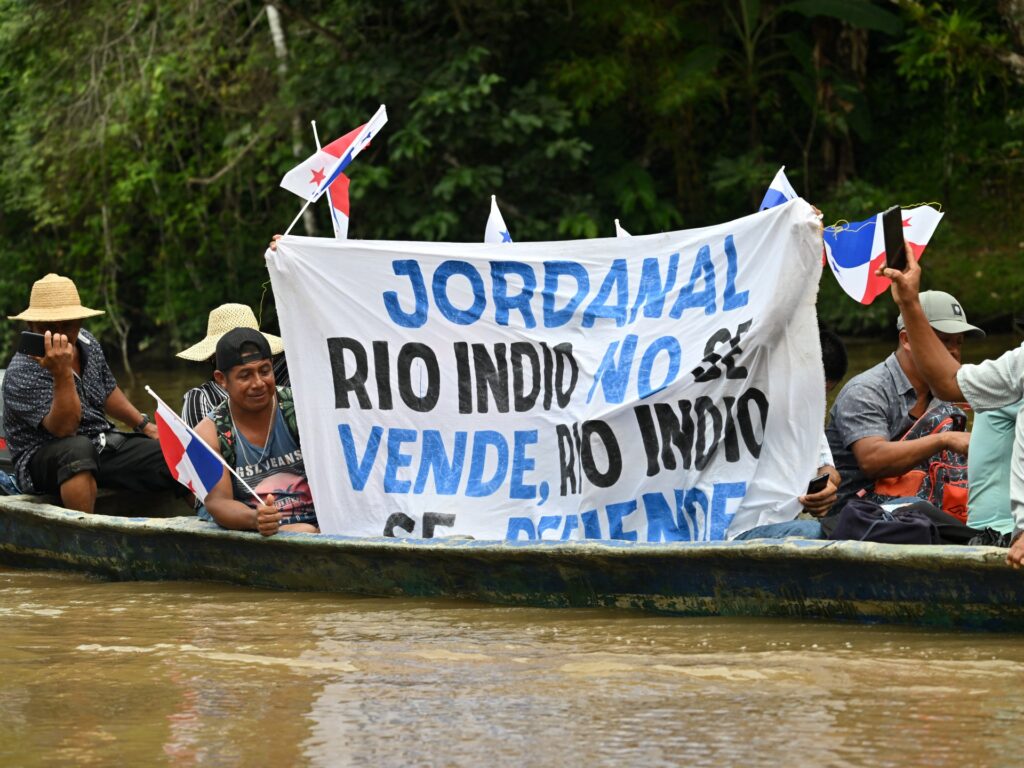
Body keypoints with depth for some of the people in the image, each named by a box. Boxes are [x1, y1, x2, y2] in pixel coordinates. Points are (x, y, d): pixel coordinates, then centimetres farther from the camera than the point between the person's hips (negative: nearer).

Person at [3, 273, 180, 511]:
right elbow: (63, 429, -31)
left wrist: (144, 425, 25)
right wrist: (62, 374, -40)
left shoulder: (87, 343, 4)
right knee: (77, 448, -40)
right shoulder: (21, 374, -20)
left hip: (102, 447, 7)